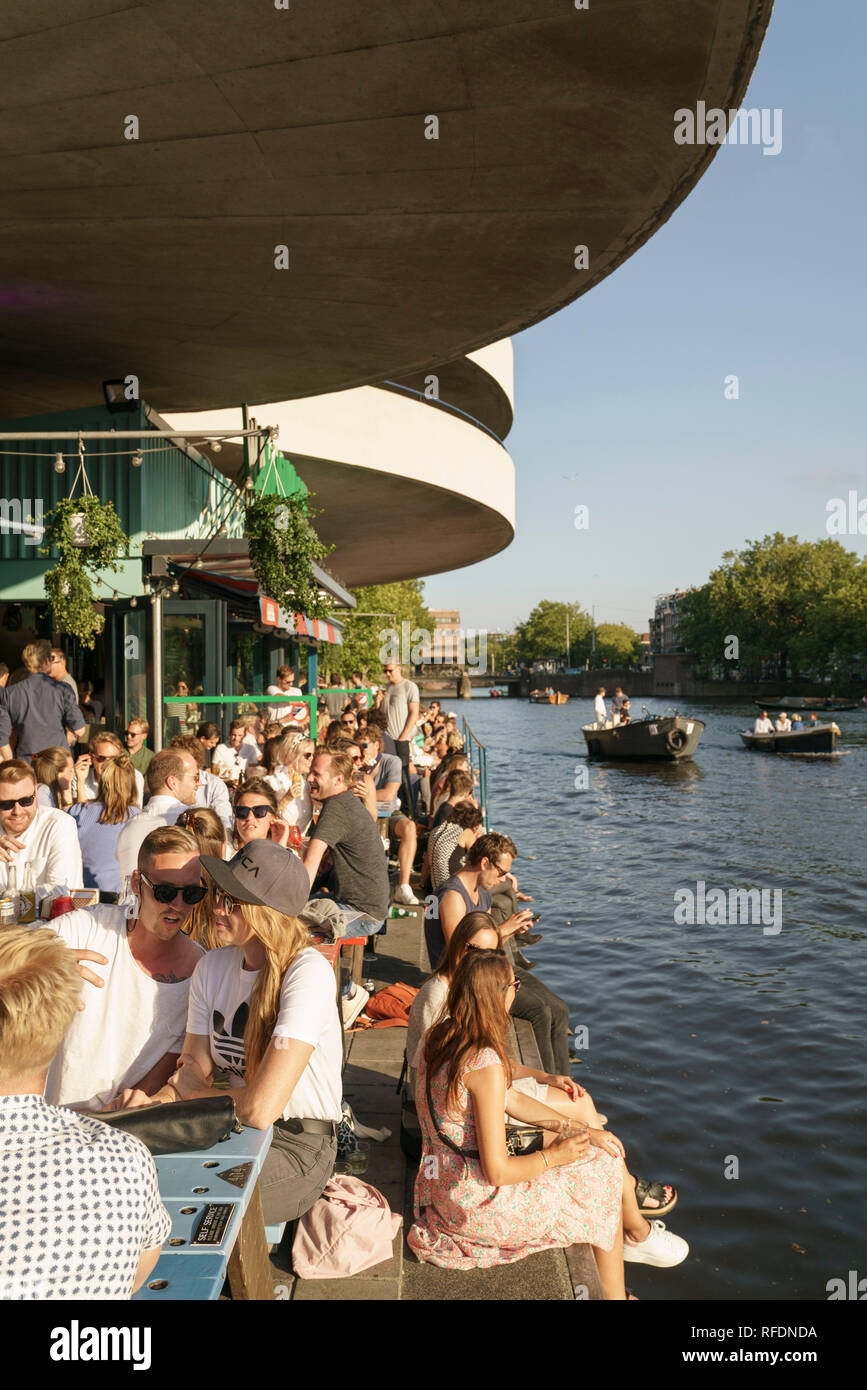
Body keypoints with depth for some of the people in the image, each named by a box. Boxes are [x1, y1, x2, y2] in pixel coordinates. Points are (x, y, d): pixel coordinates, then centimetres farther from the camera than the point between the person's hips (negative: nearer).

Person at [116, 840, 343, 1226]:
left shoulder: (308, 973, -23)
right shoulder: (212, 966, 1)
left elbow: (261, 1108, -27)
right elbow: (196, 1064, 6)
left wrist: (186, 1097, -9)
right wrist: (158, 1100, -17)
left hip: (298, 1149, -6)